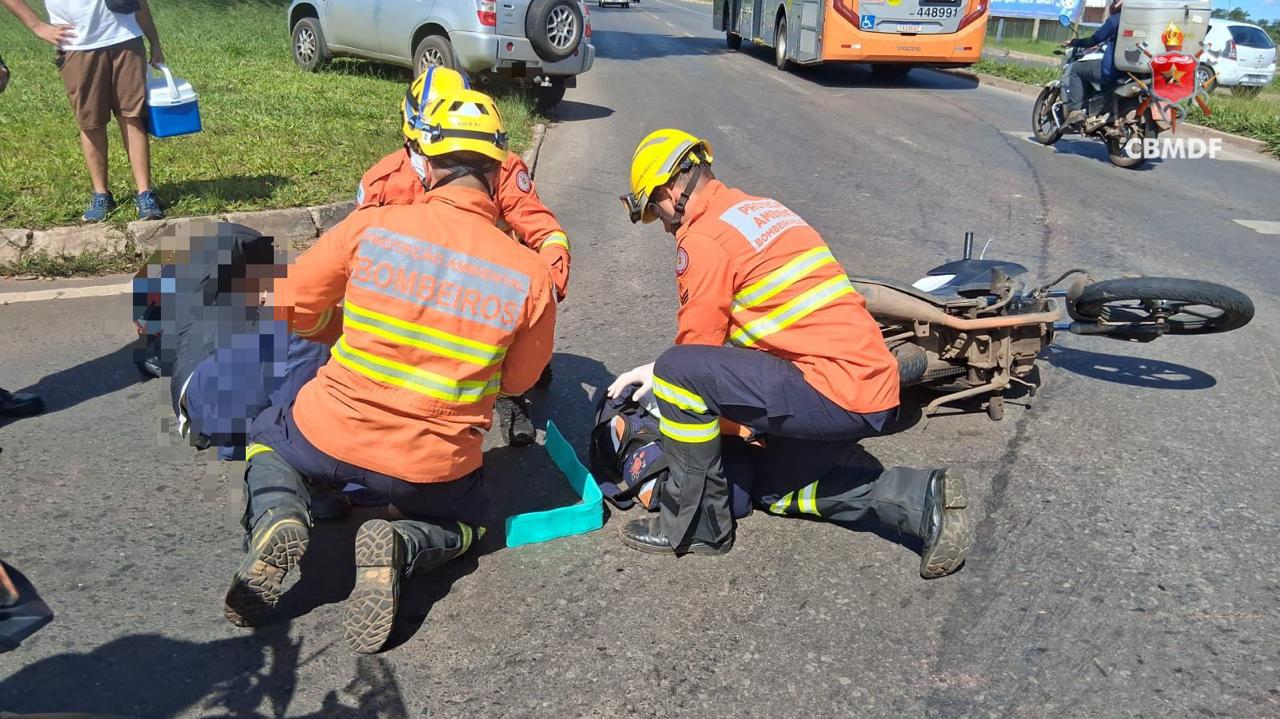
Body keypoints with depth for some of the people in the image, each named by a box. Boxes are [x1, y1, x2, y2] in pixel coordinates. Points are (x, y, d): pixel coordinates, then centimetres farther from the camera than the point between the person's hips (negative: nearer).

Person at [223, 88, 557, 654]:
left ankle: (277, 519, 2)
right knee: (463, 524, 33)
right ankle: (399, 548, -2)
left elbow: (293, 306, 2)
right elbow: (518, 381, 3)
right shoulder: (530, 274, -10)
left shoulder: (370, 226, -11)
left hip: (330, 438, 0)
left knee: (267, 433, 34)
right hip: (433, 468, 0)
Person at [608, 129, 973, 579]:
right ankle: (920, 499, 14)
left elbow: (699, 345, -5)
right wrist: (660, 372, 25)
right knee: (773, 489, 27)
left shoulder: (702, 237, -11)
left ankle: (694, 525, 2)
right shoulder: (758, 208, 17)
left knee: (678, 372, -13)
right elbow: (722, 333, 24)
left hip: (835, 391, -10)